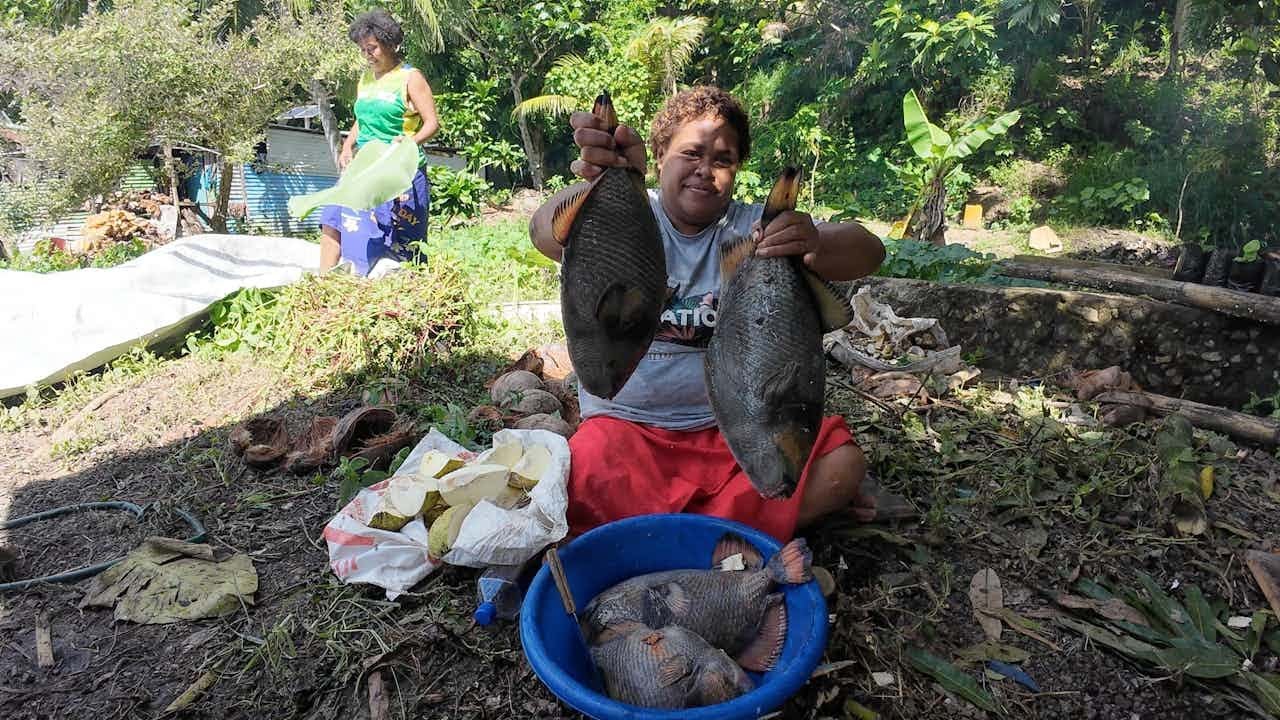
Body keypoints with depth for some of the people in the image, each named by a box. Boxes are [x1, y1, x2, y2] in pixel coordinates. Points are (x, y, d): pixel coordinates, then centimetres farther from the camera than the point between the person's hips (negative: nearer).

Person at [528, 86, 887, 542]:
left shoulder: (752, 227, 1)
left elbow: (868, 252, -13)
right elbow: (547, 234, -27)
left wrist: (815, 245, -39)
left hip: (733, 428, 2)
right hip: (625, 427, -1)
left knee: (842, 462, -16)